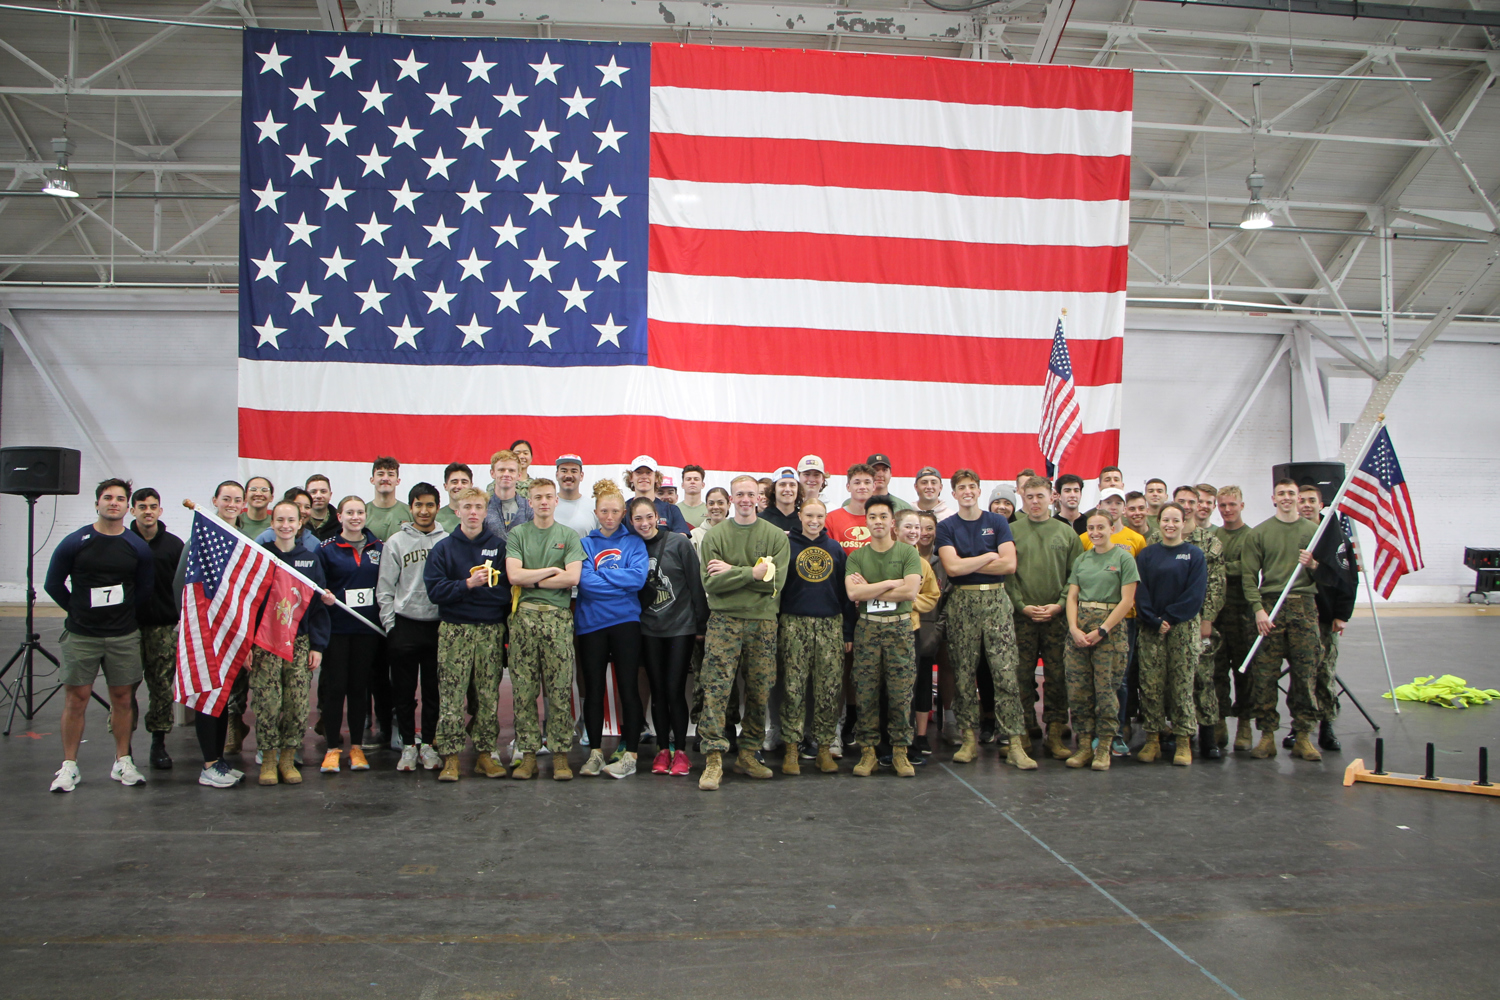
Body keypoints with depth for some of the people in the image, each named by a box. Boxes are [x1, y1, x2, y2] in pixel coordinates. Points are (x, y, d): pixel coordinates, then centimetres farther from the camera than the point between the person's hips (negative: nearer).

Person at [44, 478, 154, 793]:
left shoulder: (138, 548, 3)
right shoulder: (74, 542, -2)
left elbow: (146, 590, 12)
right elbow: (53, 584, 6)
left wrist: (123, 612, 8)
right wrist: (79, 610, 8)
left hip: (124, 636, 2)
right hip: (81, 636, -1)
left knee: (123, 698, 6)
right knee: (76, 699, 0)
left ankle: (122, 762, 16)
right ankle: (69, 766, 11)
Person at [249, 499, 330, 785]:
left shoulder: (310, 560, 8)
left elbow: (319, 604, 7)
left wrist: (317, 646, 1)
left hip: (300, 642, 1)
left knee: (298, 705, -1)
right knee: (267, 705, -4)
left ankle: (288, 759, 14)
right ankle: (268, 760, 12)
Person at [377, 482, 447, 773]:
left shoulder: (448, 541, 4)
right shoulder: (396, 542, 5)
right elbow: (384, 588, 5)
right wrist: (390, 624, -2)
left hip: (439, 625, 0)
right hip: (405, 625, 0)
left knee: (434, 689, 6)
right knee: (404, 691, 5)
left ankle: (427, 744, 18)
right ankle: (408, 745, 17)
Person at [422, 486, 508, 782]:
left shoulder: (499, 546, 9)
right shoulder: (443, 548, 7)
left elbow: (510, 588, 6)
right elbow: (434, 590, -3)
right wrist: (468, 584, -14)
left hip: (491, 630, 1)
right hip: (455, 630, -1)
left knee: (489, 695, 3)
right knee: (451, 694, -4)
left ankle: (485, 754, 11)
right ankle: (450, 757, 1)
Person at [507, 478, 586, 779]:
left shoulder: (569, 536, 9)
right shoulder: (517, 534, 11)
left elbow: (572, 578, -5)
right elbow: (514, 575, -3)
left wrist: (531, 581, -2)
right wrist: (552, 570, -2)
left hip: (558, 616, -1)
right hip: (523, 615, 1)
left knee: (560, 690, -1)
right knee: (524, 689, 1)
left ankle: (560, 754, 6)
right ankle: (528, 752, 10)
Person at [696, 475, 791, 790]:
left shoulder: (776, 536, 5)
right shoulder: (715, 535, 5)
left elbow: (775, 582, -7)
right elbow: (710, 582, -6)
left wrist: (732, 572, -10)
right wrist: (752, 573, -13)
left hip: (763, 621, 1)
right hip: (724, 619, -1)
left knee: (759, 692, 5)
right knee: (716, 689, -9)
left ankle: (748, 754, 18)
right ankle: (714, 758, -6)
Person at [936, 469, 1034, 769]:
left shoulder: (998, 522, 8)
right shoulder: (946, 527, 6)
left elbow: (1009, 565, -5)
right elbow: (952, 567, -9)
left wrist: (967, 565, -5)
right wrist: (989, 556, -3)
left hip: (996, 600, 0)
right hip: (962, 602, 0)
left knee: (1005, 673, -5)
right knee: (964, 674, 2)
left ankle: (1015, 742, -2)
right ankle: (969, 738, 12)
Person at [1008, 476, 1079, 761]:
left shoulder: (1066, 532, 9)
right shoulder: (1012, 530, 5)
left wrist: (1060, 604, -7)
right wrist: (1022, 605, -9)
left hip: (1057, 615, 1)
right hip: (1022, 614, -1)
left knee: (1057, 675, 2)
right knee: (1022, 674, 1)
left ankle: (1055, 734, 10)